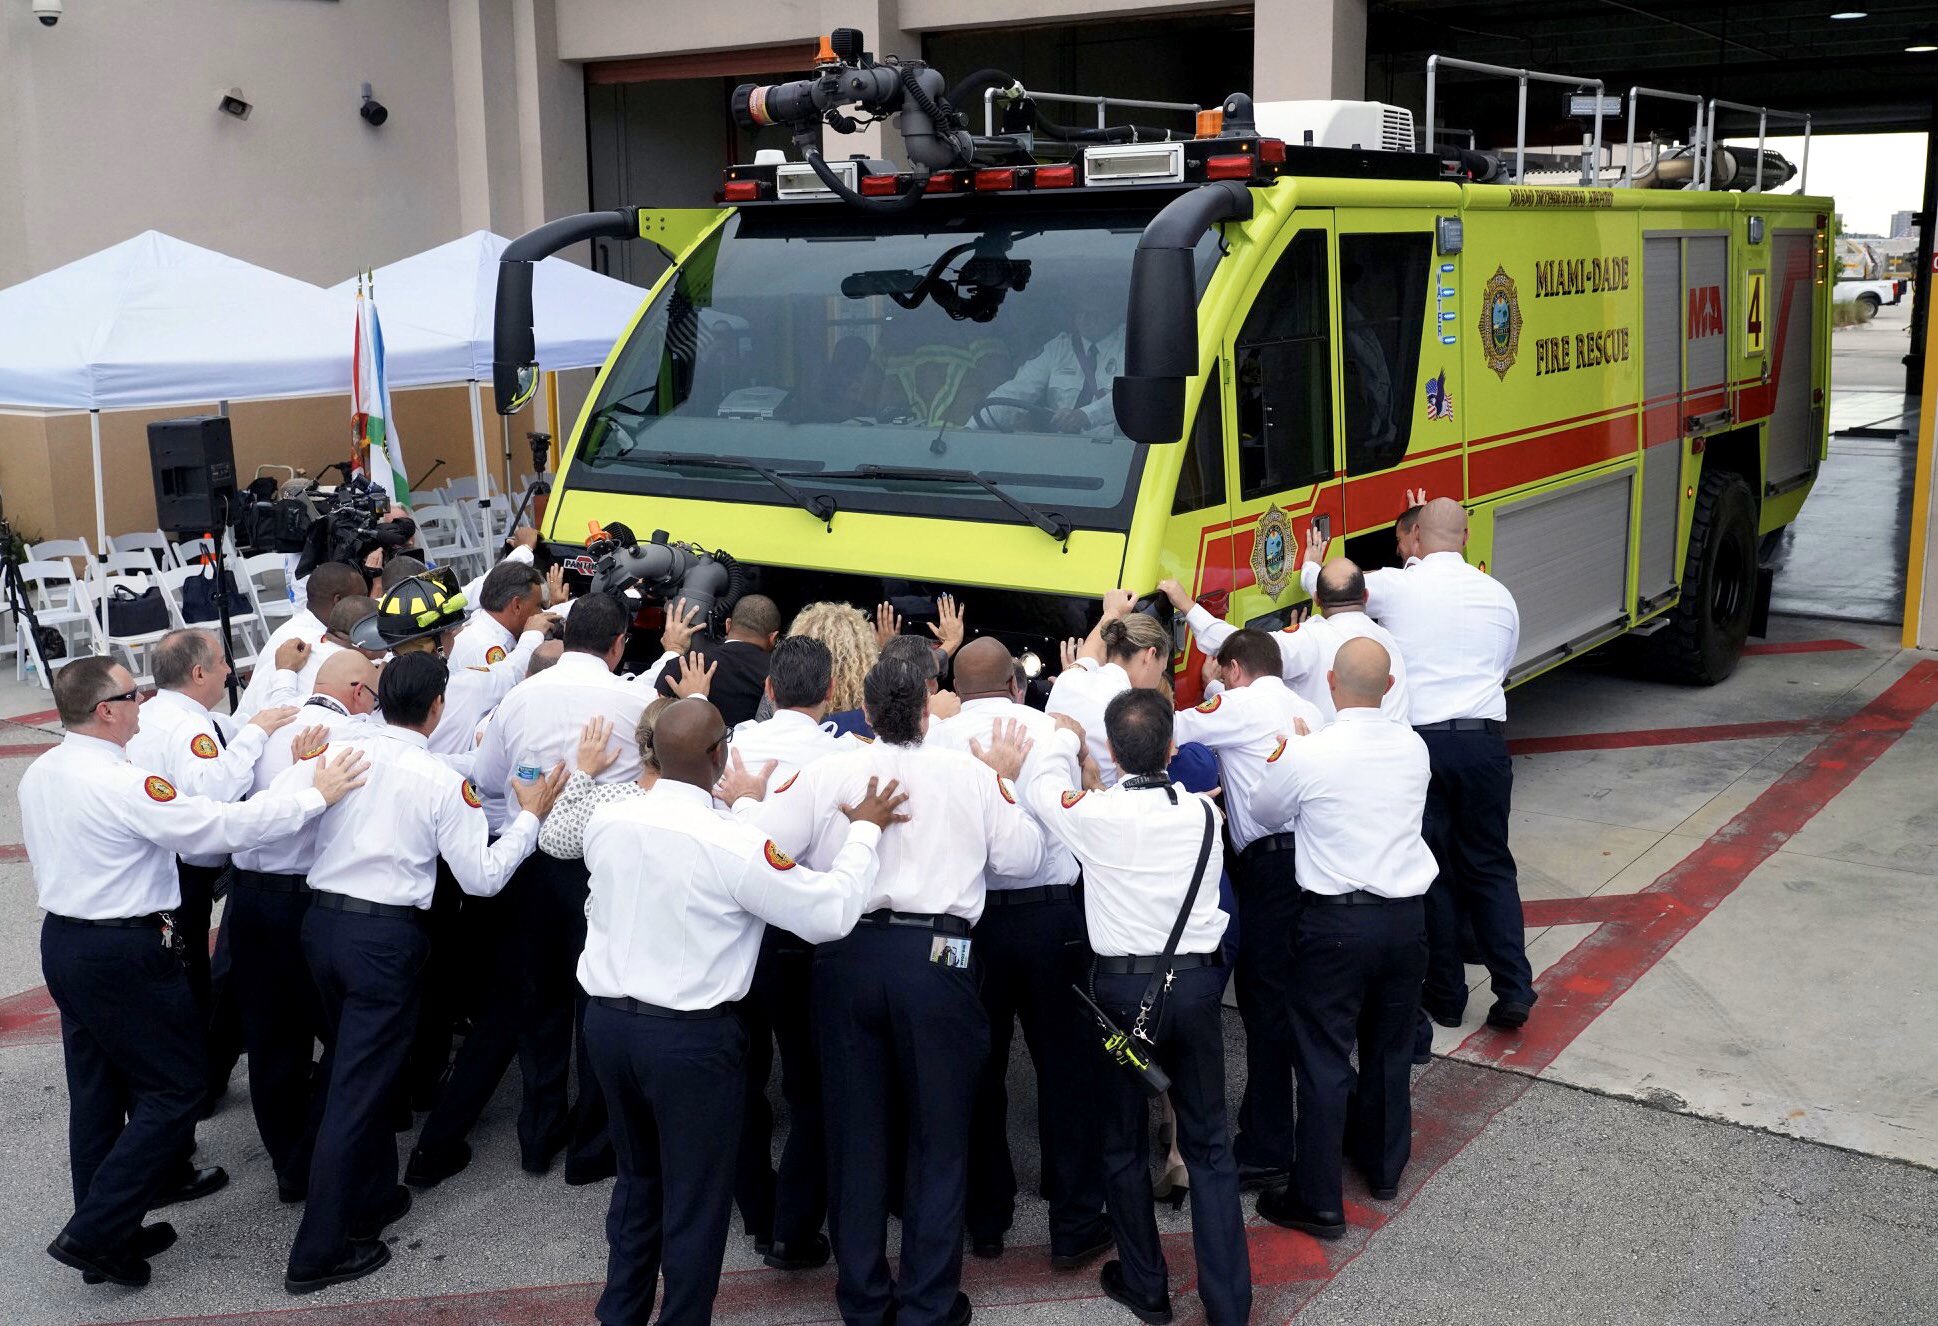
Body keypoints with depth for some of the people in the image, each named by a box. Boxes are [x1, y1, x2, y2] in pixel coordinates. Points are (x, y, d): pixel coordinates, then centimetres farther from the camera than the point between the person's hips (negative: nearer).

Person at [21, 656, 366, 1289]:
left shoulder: (38, 775, 4)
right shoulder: (120, 783, -24)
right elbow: (224, 824, -27)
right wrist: (317, 796, -20)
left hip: (62, 942, 9)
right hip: (125, 954, -9)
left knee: (97, 1087, 18)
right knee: (176, 1087, 2)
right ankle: (95, 1233, 1)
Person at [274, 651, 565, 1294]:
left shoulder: (337, 751, 0)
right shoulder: (443, 783, -10)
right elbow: (482, 878, -7)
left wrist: (304, 763, 16)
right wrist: (530, 816, 5)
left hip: (321, 921, 6)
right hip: (387, 935, -5)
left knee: (352, 1065, 23)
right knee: (358, 1088, 1)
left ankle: (373, 1195, 39)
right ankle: (320, 1252, 6)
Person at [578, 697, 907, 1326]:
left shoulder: (606, 820, -4)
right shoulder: (733, 843, -22)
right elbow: (833, 913, -17)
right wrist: (864, 829, -3)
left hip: (607, 1019, 6)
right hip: (691, 1037, -6)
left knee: (638, 1178, 24)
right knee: (696, 1197, 10)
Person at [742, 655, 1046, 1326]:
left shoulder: (826, 773, -4)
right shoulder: (972, 776, -3)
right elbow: (1024, 855, 3)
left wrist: (735, 798, 14)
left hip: (847, 957, 1)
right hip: (937, 957, -1)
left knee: (854, 1127, 13)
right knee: (939, 1132, 11)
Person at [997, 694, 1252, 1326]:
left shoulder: (1093, 813, -13)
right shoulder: (1204, 813, -5)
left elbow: (1036, 786, 6)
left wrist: (1067, 740, 24)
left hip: (1121, 986, -2)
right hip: (1195, 982, 2)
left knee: (1124, 1143, 14)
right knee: (1209, 1144, 10)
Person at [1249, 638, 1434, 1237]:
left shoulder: (1307, 755, -16)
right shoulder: (1412, 746, -1)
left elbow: (1265, 812, 2)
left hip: (1335, 922, -5)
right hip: (1406, 914, 5)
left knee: (1323, 1058, 2)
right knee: (1391, 1048, 21)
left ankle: (1318, 1200, 6)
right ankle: (1384, 1165, 38)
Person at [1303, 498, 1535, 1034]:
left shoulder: (1393, 586, -3)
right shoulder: (1498, 596, 6)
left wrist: (1312, 564, 36)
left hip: (1418, 741, -2)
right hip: (1484, 742, 2)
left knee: (1433, 872, 8)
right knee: (1490, 868, 13)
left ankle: (1445, 996, 16)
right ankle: (1513, 990, 6)